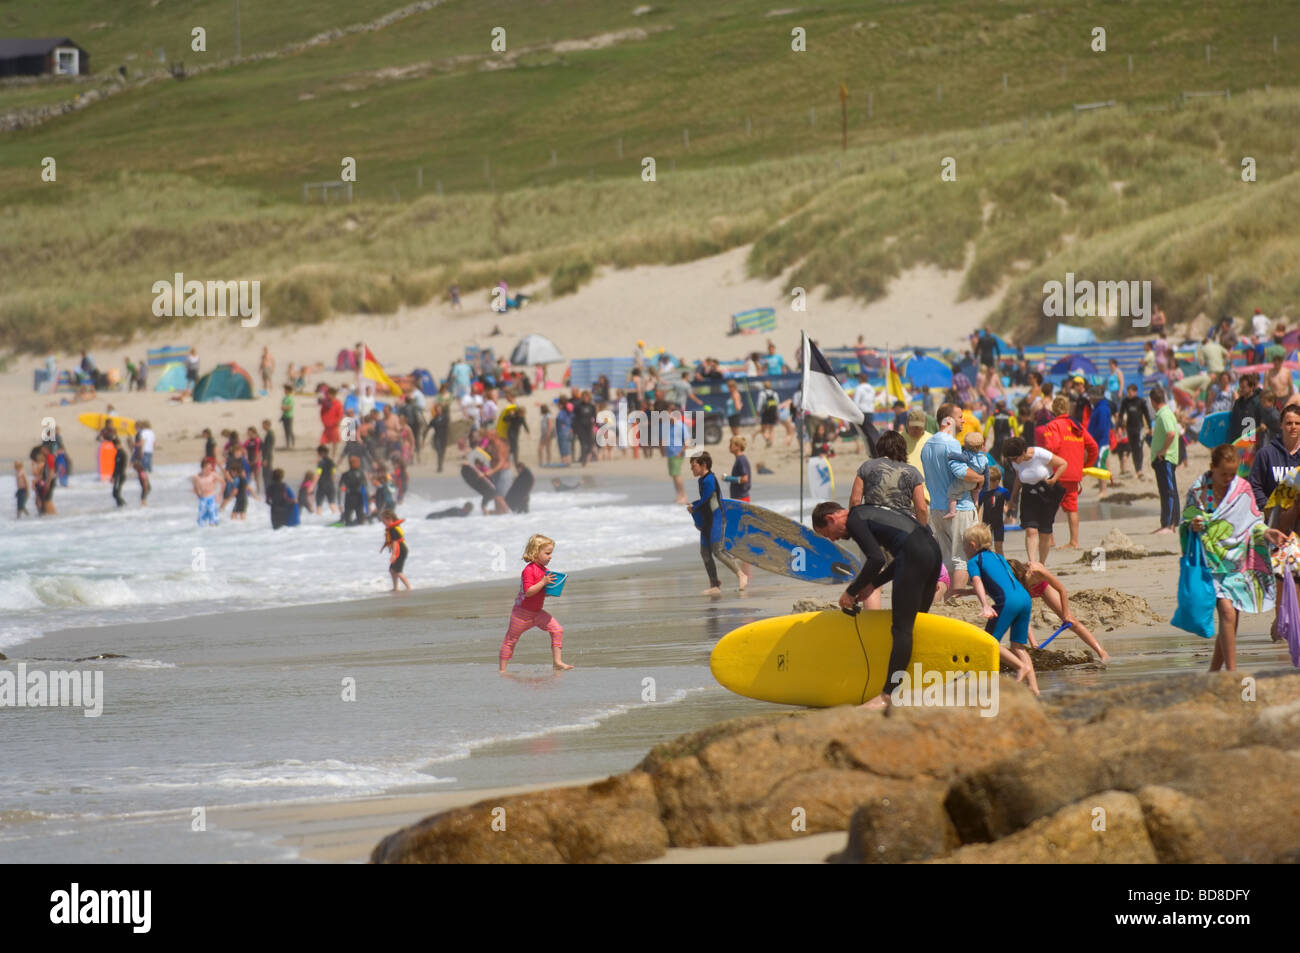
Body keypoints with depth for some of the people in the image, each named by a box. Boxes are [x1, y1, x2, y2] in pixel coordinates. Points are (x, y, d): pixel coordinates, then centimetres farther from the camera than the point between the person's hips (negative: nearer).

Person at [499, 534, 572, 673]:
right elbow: (528, 592, -29)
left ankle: (557, 662, -5)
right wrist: (543, 582, -33)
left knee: (557, 629, -6)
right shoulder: (529, 570, -21)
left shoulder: (545, 571, 6)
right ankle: (502, 669, 14)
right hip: (522, 613, -7)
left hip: (537, 612, 7)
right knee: (511, 639, 4)